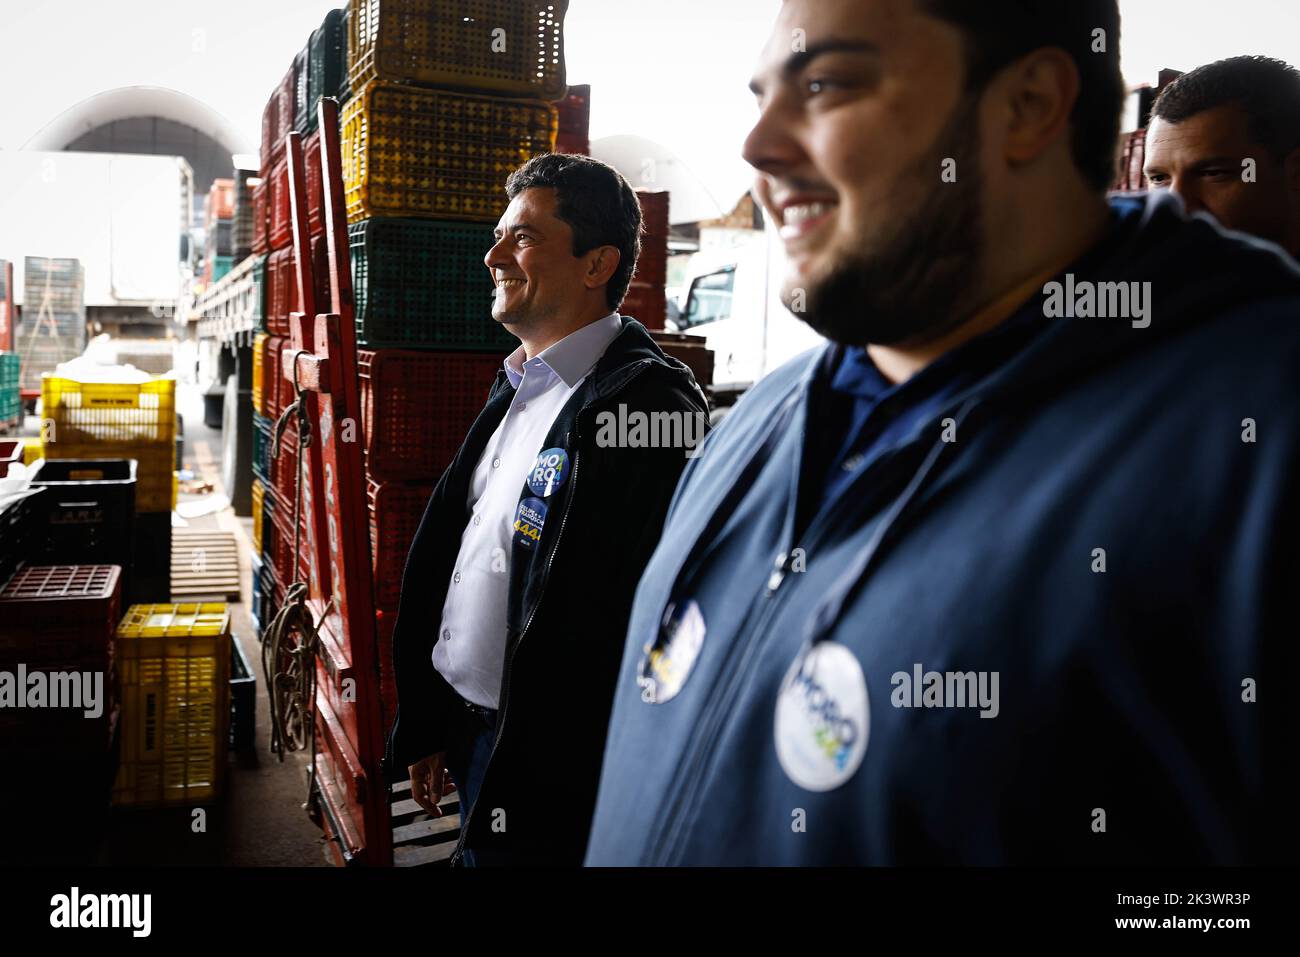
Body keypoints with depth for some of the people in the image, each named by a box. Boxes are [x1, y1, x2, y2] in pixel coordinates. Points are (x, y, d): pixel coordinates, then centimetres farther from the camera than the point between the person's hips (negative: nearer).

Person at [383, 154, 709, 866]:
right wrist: (425, 726, 15)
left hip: (546, 780, -8)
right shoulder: (517, 391, 8)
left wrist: (515, 804, -21)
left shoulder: (644, 406, -22)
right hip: (473, 738, 9)